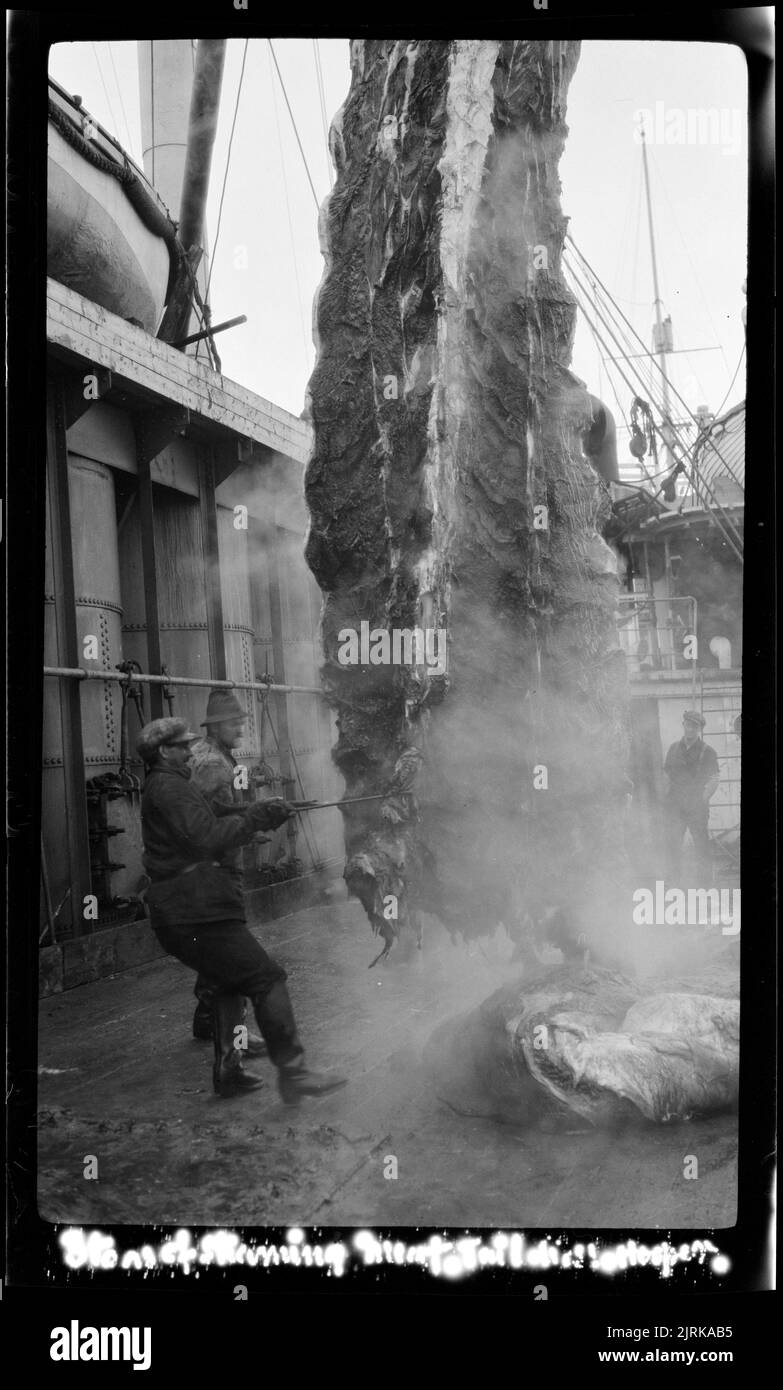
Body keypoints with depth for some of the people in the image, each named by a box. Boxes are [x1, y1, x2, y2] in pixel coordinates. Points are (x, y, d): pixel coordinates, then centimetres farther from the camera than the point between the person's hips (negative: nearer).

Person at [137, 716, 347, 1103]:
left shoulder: (159, 788, 21)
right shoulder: (169, 788, -12)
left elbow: (207, 830, 17)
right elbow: (207, 837, -23)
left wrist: (258, 817, 5)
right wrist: (257, 816, -13)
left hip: (175, 915, 11)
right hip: (198, 910, -11)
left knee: (230, 980, 22)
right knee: (267, 978, -10)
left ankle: (227, 1071, 24)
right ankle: (292, 1073, -10)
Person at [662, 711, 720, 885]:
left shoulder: (707, 752, -2)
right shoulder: (674, 748, 11)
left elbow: (715, 779, -4)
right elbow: (666, 774, 16)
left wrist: (703, 799, -11)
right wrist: (666, 796, 8)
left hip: (697, 807, -4)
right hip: (675, 805, 4)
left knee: (701, 845, -1)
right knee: (672, 843, 4)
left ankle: (706, 882, 9)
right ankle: (674, 882, 15)